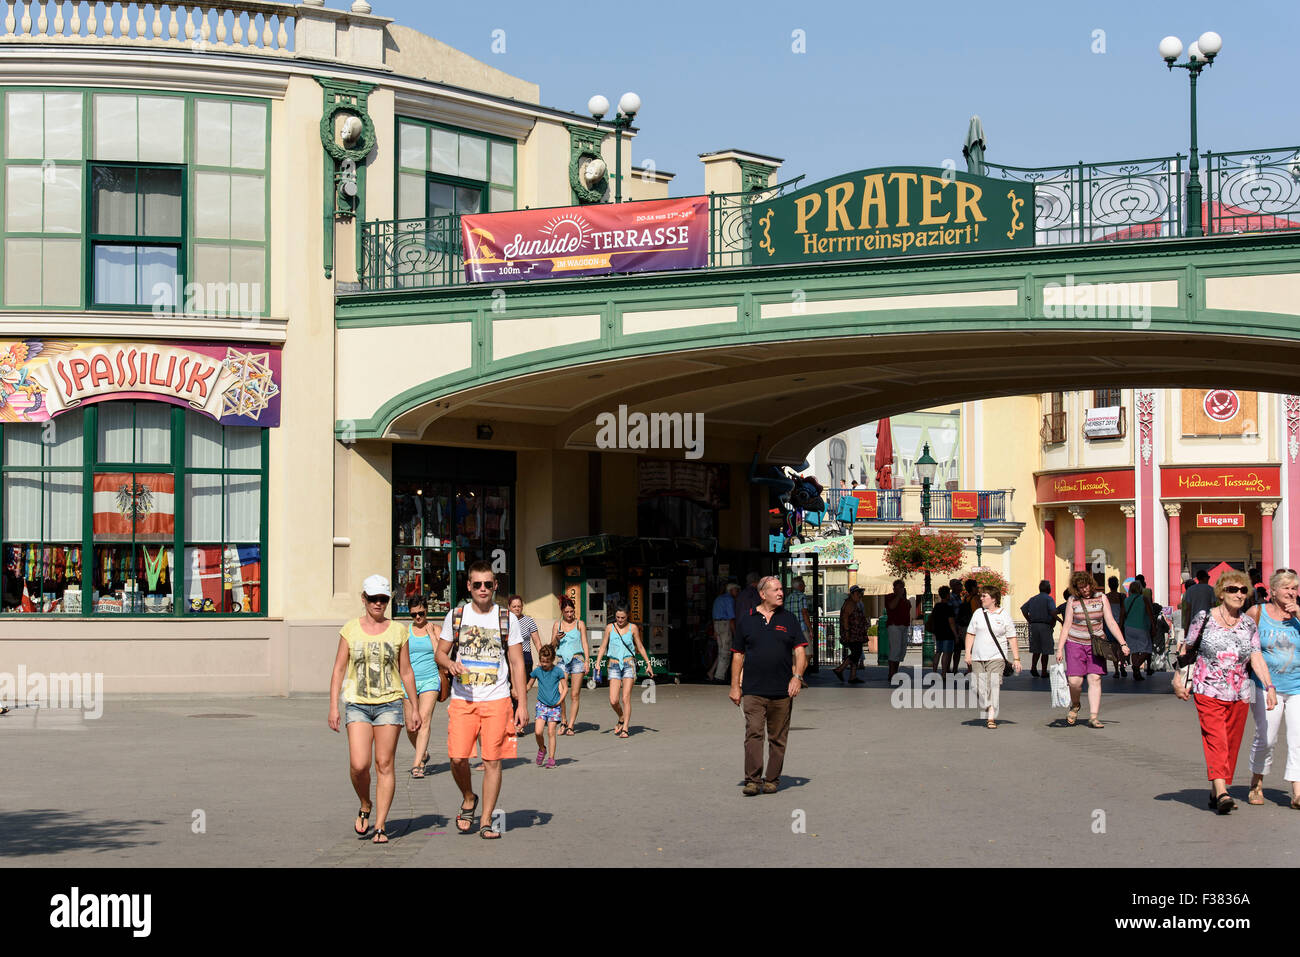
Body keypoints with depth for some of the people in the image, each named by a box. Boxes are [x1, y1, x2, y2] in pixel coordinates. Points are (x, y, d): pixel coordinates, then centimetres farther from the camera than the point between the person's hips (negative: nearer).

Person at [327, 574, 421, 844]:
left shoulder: (397, 631, 6)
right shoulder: (350, 629, 5)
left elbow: (406, 672, 12)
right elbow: (338, 670, 7)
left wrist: (414, 708, 9)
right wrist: (333, 707, 0)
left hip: (389, 703, 0)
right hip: (358, 703, 0)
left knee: (385, 765, -2)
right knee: (359, 765, -12)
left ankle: (380, 826, 4)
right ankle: (365, 807, 17)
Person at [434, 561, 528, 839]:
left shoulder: (507, 619, 4)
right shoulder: (456, 616, 7)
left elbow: (517, 663, 6)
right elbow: (440, 652, 14)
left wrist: (522, 703, 0)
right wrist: (450, 664, -11)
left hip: (496, 700, -1)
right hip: (462, 700, 1)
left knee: (492, 760, -4)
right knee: (458, 757, -9)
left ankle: (487, 821, 7)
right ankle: (468, 799, 20)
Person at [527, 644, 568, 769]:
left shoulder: (558, 671, -4)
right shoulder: (537, 671, 2)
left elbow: (564, 688, 1)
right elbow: (529, 686, 16)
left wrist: (560, 700, -9)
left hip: (554, 706, -1)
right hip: (541, 705, 1)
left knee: (551, 732, -3)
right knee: (538, 731, -11)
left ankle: (551, 758, 7)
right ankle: (541, 749, 18)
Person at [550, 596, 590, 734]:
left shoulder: (579, 624, 9)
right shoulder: (557, 624, 12)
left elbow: (585, 644, 7)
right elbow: (552, 645, 12)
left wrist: (586, 661, -4)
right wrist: (556, 639, -10)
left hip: (577, 659, -1)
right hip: (562, 660, 1)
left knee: (574, 695, -4)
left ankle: (570, 725, 0)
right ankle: (563, 721, 8)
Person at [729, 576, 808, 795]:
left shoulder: (788, 620, 9)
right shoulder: (747, 621, 8)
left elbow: (800, 651, 5)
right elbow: (738, 655, 12)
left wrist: (797, 676, -11)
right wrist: (735, 686, 7)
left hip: (782, 692, 1)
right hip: (753, 690, -1)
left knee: (778, 738, 5)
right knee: (753, 733, -11)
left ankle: (772, 779, 14)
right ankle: (752, 780, -11)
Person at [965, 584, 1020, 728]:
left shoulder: (1004, 615, 2)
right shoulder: (978, 613, 10)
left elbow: (1012, 639, 3)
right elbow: (970, 634, 13)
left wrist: (1016, 659, -2)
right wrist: (967, 654, 3)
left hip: (996, 657, -3)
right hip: (978, 657, 3)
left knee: (994, 686, -14)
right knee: (981, 687, 0)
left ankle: (992, 718, -15)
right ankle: (989, 713, 19)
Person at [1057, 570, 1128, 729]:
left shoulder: (1101, 599, 3)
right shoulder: (1072, 601, 1)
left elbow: (1111, 623, 2)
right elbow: (1066, 626, 3)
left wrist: (1122, 643, -6)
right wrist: (1059, 649, -2)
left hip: (1095, 644, 1)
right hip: (1075, 644, -1)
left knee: (1095, 679, -8)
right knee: (1075, 680, -9)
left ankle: (1093, 717, -7)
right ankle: (1075, 705, 21)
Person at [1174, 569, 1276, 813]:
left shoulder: (1248, 624, 8)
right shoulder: (1204, 618, 0)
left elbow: (1256, 658, 2)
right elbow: (1187, 649, 8)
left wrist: (1270, 686, -10)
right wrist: (1178, 679, 3)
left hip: (1240, 694, 4)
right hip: (1208, 691, -4)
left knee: (1232, 743, 6)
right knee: (1215, 740, -15)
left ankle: (1216, 792, 18)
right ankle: (1221, 792, -26)